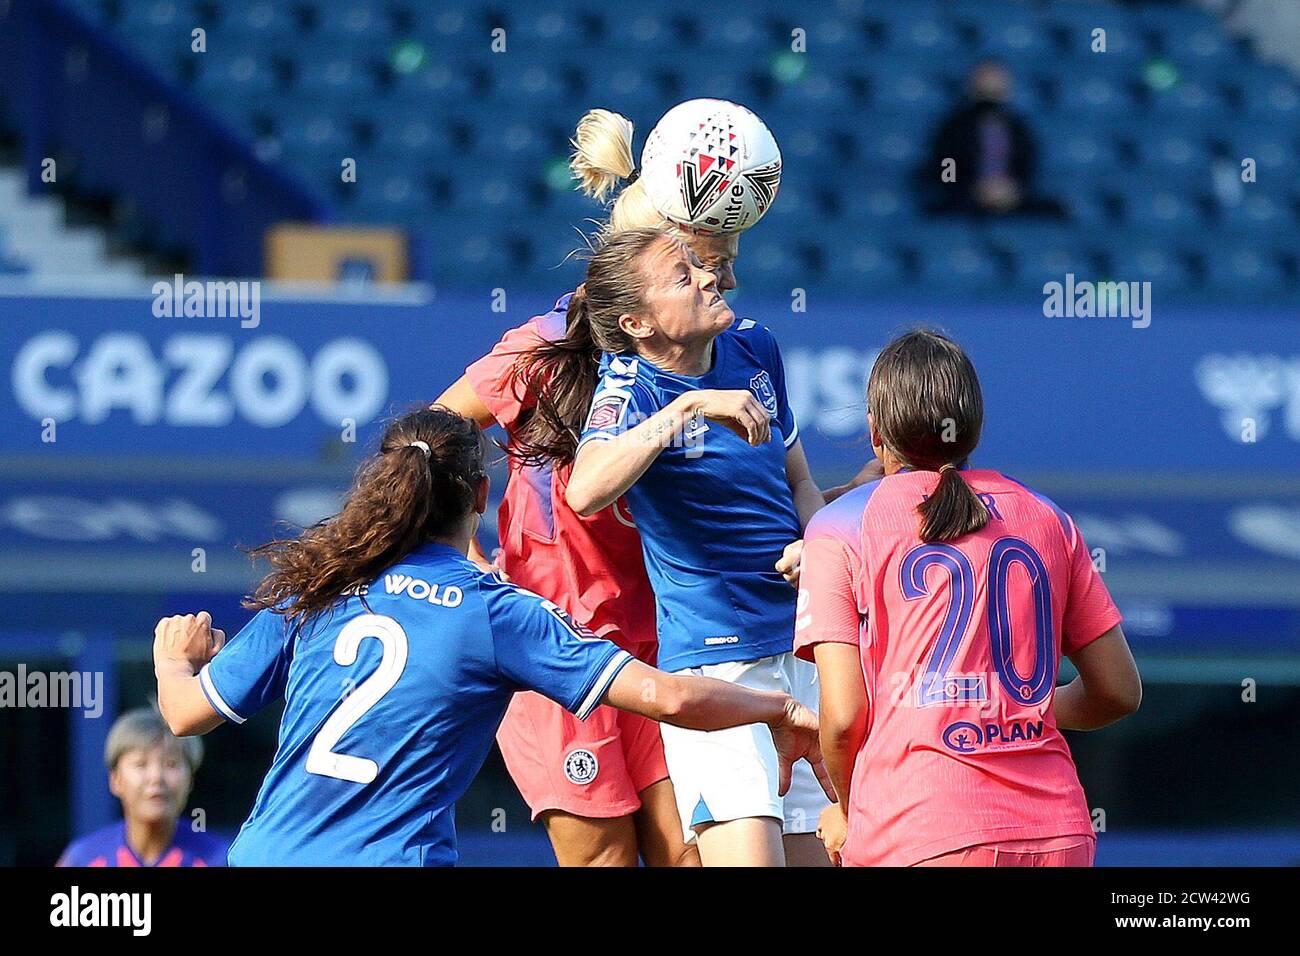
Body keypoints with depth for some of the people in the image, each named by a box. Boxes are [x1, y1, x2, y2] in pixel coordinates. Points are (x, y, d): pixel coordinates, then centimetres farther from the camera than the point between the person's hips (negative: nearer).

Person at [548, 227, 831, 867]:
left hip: (806, 651, 6)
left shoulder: (754, 348, 7)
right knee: (748, 856, -21)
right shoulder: (629, 386, -11)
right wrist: (689, 406, -35)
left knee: (821, 855, 8)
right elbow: (586, 491, -33)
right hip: (715, 663, -6)